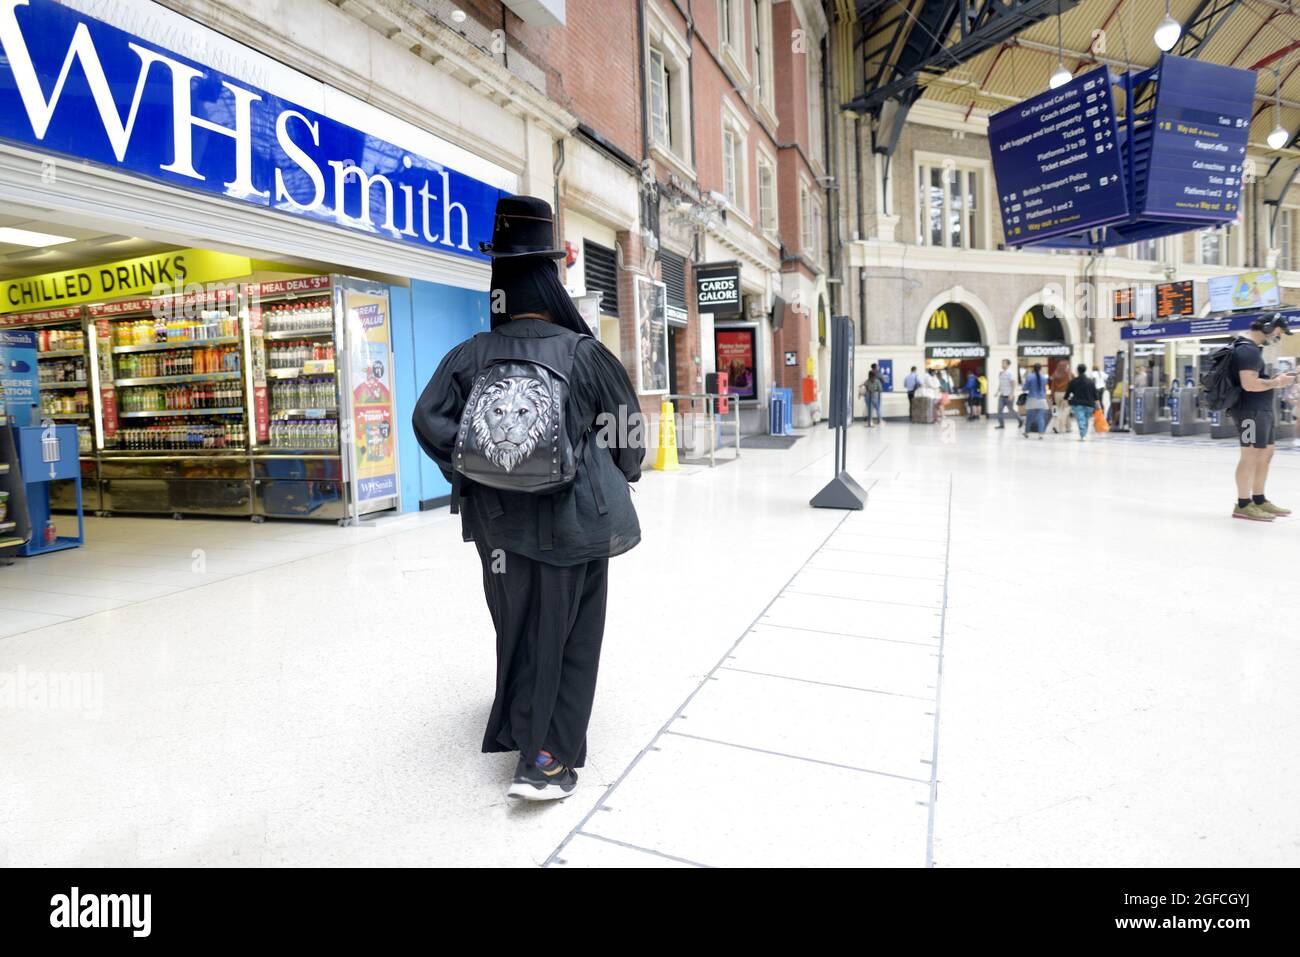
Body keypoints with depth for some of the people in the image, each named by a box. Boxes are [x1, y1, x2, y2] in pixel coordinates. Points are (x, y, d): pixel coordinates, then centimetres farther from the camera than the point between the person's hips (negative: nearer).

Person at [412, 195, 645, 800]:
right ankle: (546, 757, 12)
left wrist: (473, 471, 0)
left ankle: (519, 727, 42)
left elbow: (428, 420, -9)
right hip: (571, 520, -3)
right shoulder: (584, 353, -10)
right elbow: (627, 430, -5)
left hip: (499, 519, 4)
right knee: (566, 633, 9)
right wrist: (614, 481, 13)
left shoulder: (470, 356, -3)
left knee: (517, 624, 22)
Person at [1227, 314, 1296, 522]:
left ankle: (1259, 500, 24)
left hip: (1261, 409, 11)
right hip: (1251, 410, -11)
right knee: (1251, 456, -7)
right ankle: (1243, 505, -1)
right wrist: (1277, 383, -12)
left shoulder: (1252, 348, 18)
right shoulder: (1248, 349, -16)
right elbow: (1249, 384, -26)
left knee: (1266, 454, 16)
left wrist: (1276, 379, 12)